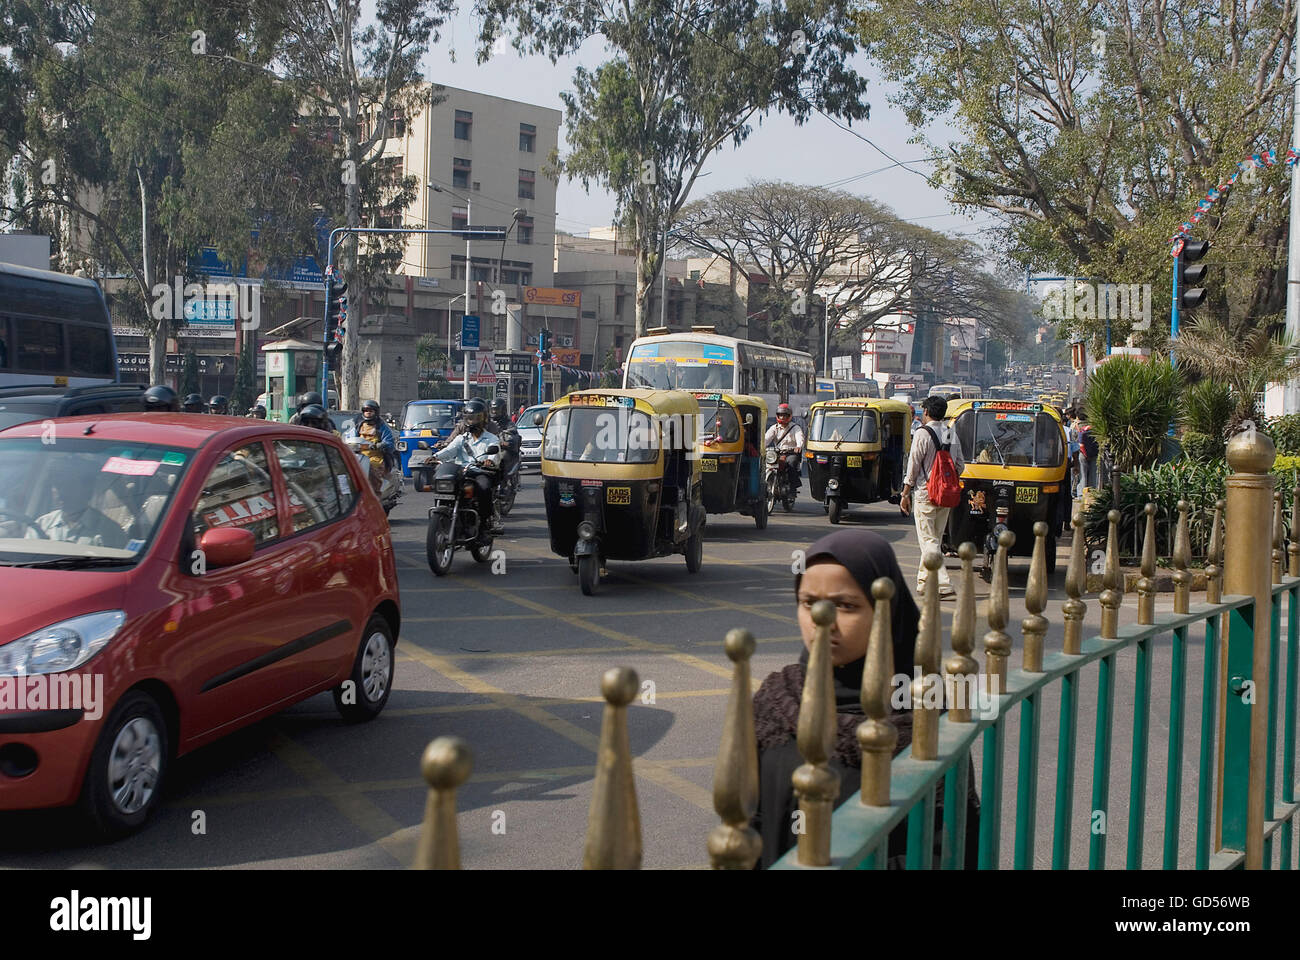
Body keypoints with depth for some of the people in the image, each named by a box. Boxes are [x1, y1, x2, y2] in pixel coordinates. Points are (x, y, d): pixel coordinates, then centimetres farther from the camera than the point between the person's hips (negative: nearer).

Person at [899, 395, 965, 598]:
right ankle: (924, 581, 26)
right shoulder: (952, 434, 9)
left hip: (925, 493, -7)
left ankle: (944, 585, -16)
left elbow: (913, 466, -10)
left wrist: (905, 494, -4)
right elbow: (960, 465, 13)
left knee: (929, 541, -5)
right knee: (935, 539, 16)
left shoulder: (923, 434, -10)